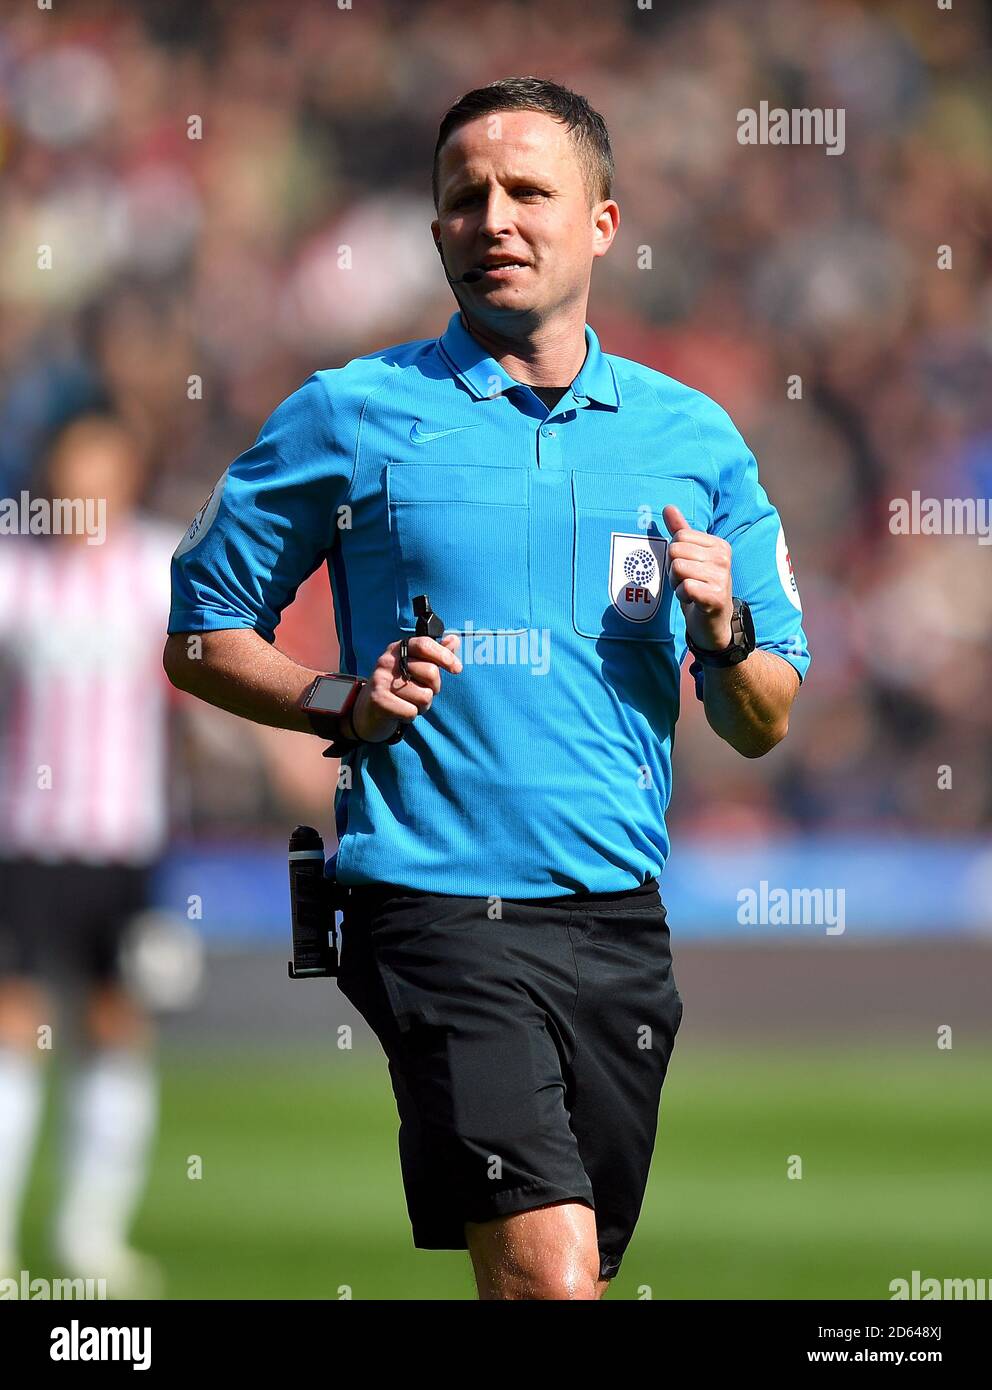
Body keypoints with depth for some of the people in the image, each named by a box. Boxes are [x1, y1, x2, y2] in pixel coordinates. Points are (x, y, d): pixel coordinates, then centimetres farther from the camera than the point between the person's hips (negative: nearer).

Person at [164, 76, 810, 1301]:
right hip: (437, 910, -4)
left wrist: (722, 632, -5)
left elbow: (761, 728, 17)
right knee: (548, 1273, -21)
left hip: (620, 919, 4)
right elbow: (201, 635, 9)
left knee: (580, 1271, 11)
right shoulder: (354, 416, 3)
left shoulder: (691, 438, 12)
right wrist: (344, 707, -8)